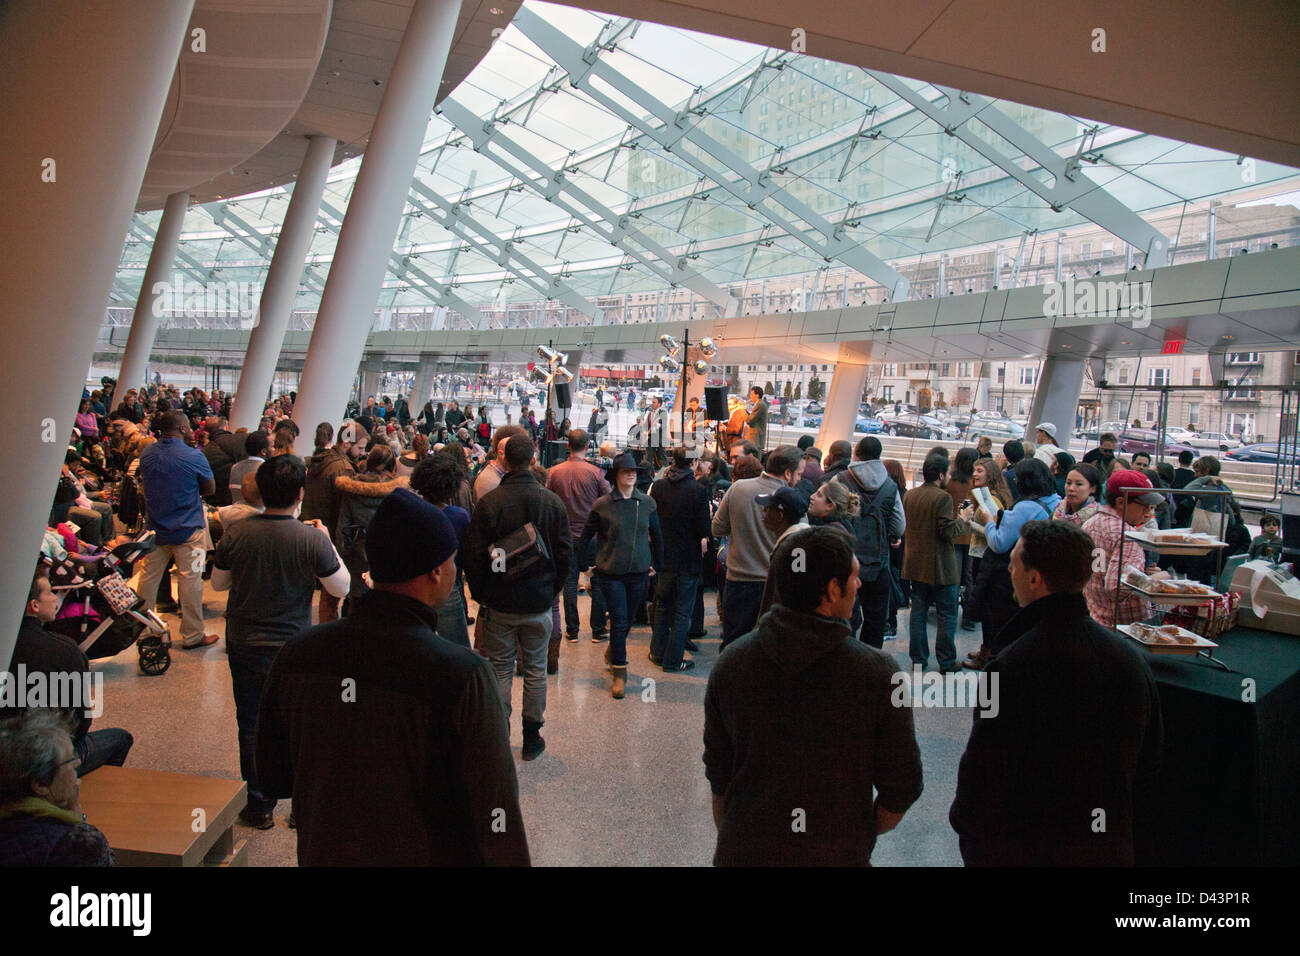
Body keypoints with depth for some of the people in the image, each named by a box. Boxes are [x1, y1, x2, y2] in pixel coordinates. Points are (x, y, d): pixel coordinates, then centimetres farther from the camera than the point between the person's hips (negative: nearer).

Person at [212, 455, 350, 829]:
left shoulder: (237, 534, -11)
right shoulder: (312, 539, -19)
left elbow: (218, 582, 4)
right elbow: (341, 587, -7)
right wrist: (327, 542, 3)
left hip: (244, 645, 2)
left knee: (251, 726, 15)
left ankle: (259, 805, 25)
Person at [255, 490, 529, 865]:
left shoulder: (296, 654, -13)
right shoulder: (464, 676, -28)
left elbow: (274, 778, 0)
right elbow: (498, 819, -21)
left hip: (322, 853, 4)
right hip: (427, 856, -4)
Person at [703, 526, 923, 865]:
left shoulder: (731, 662, -11)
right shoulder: (877, 672, -19)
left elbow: (717, 774, -1)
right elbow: (901, 786, -10)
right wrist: (863, 836, 9)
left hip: (742, 851, 2)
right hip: (836, 854, -2)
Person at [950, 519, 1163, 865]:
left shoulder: (1013, 670, -27)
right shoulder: (1131, 658, -5)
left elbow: (985, 773, -21)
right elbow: (1148, 764, 7)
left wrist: (965, 825, -3)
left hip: (1020, 850, -6)